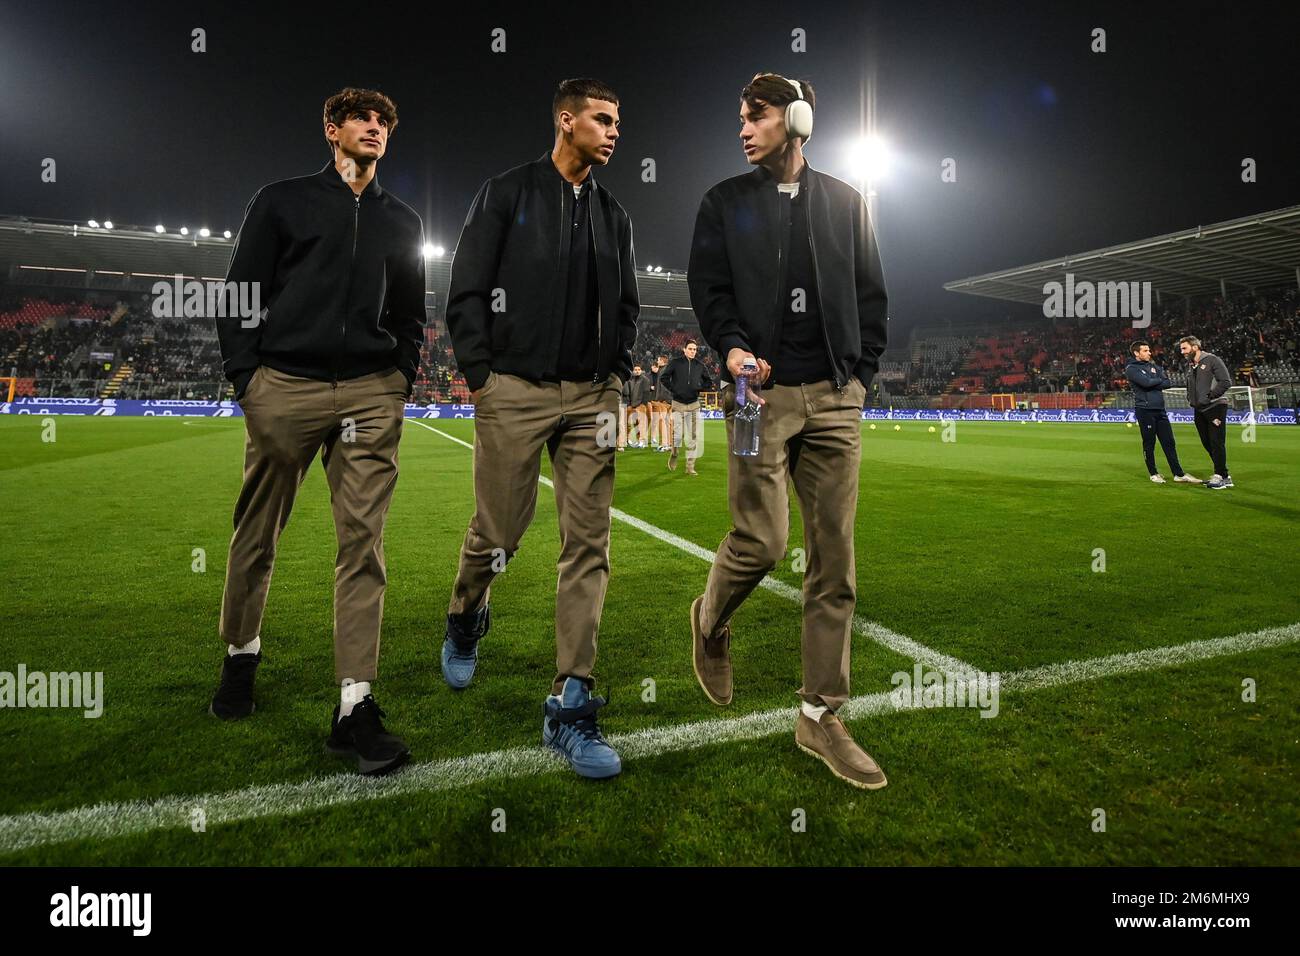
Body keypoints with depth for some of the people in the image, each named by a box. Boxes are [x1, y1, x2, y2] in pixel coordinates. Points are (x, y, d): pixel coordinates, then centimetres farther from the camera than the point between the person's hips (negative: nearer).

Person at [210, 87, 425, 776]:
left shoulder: (403, 222, 20)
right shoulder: (282, 201, 12)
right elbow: (238, 293, 7)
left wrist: (402, 380, 6)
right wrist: (245, 378, -4)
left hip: (371, 395, 1)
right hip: (284, 388, -1)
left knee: (363, 542, -7)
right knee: (257, 533, 8)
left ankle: (355, 705, -6)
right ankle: (241, 656, 31)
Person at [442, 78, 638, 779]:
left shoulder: (613, 215, 18)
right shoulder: (506, 194, 4)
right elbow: (466, 291, 0)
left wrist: (617, 373, 7)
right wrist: (479, 375, -7)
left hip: (592, 397, 4)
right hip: (515, 390, -3)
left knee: (588, 545, -4)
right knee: (498, 533, 2)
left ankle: (570, 708, 2)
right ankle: (465, 622, 38)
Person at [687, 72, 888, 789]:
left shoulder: (846, 202, 17)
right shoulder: (725, 202, 13)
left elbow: (870, 293, 16)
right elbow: (707, 287, 4)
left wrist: (861, 371, 5)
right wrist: (731, 348, -14)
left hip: (836, 399, 3)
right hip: (762, 391, -2)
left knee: (835, 561, 1)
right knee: (763, 537, -12)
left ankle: (820, 717, 11)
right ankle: (710, 622, 23)